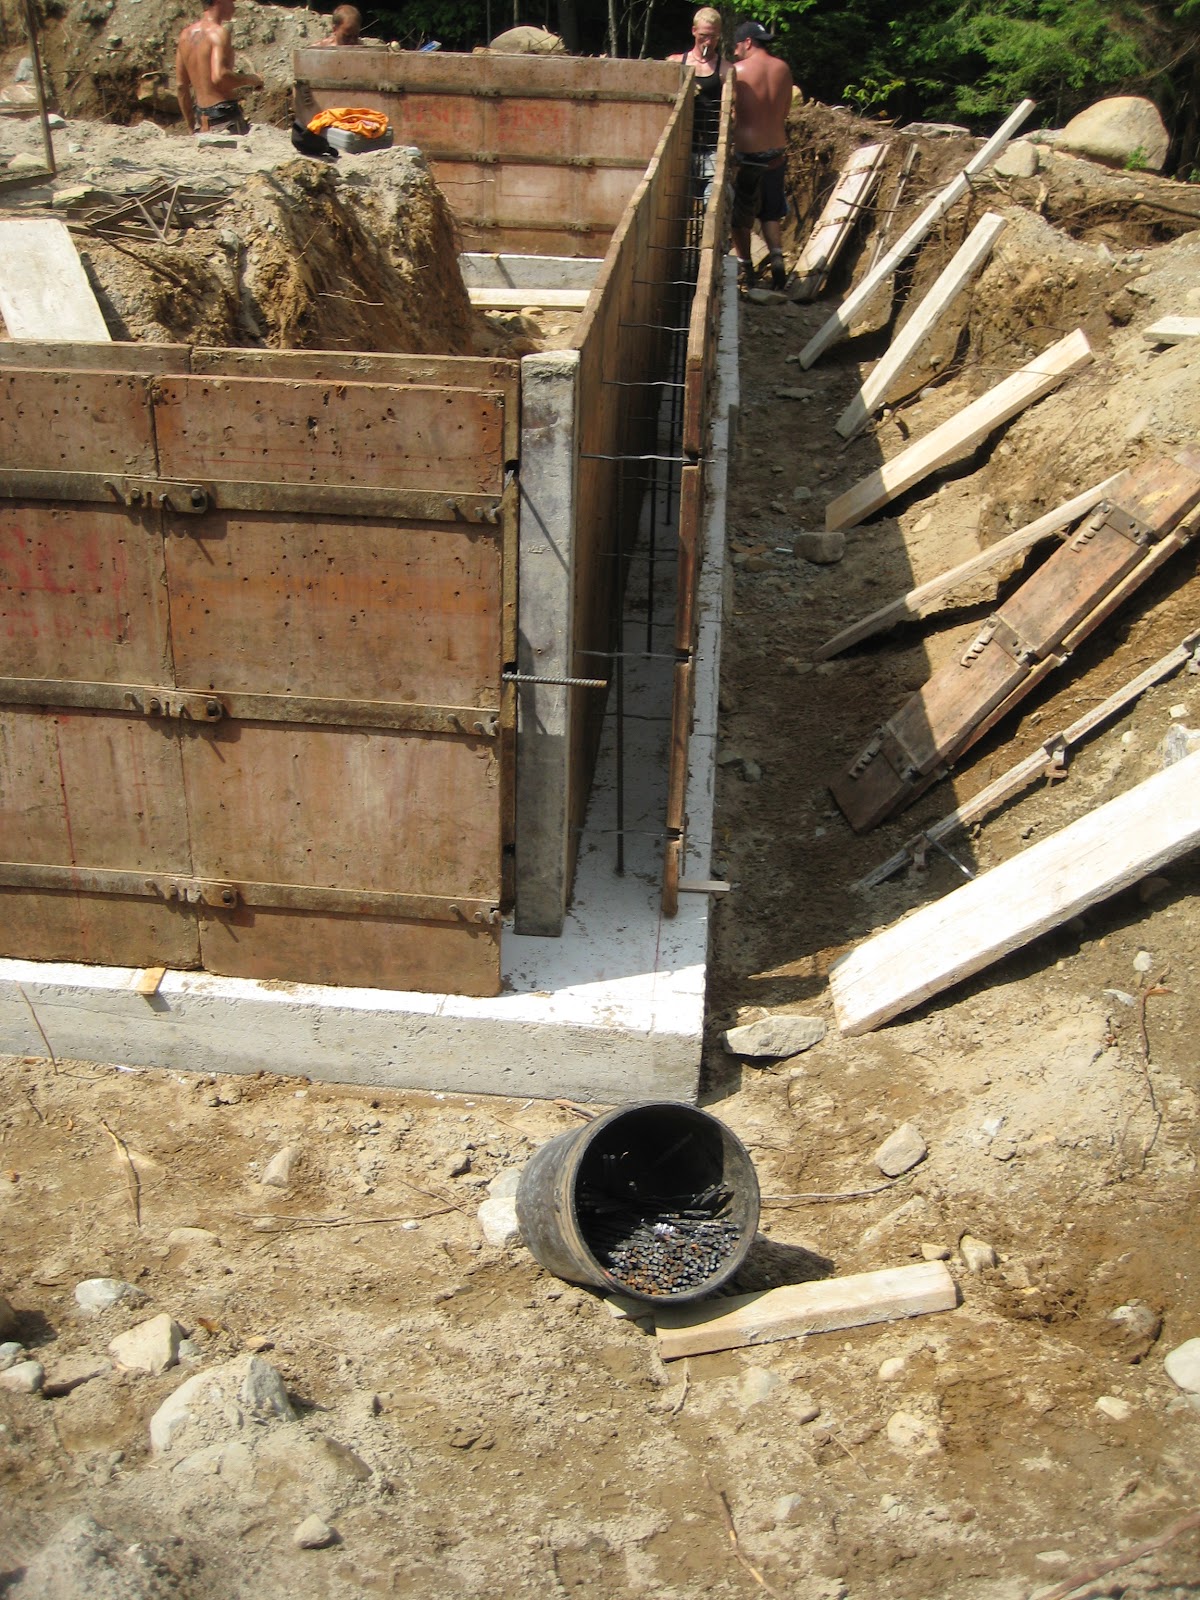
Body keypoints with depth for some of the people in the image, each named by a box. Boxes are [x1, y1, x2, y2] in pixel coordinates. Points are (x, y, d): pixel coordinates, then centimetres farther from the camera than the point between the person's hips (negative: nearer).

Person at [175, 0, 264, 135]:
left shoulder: (186, 34, 13)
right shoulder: (218, 32, -11)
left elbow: (181, 85, 15)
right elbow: (219, 76, -26)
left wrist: (191, 126, 22)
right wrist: (250, 79, -10)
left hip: (201, 120, 8)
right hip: (225, 118, -8)